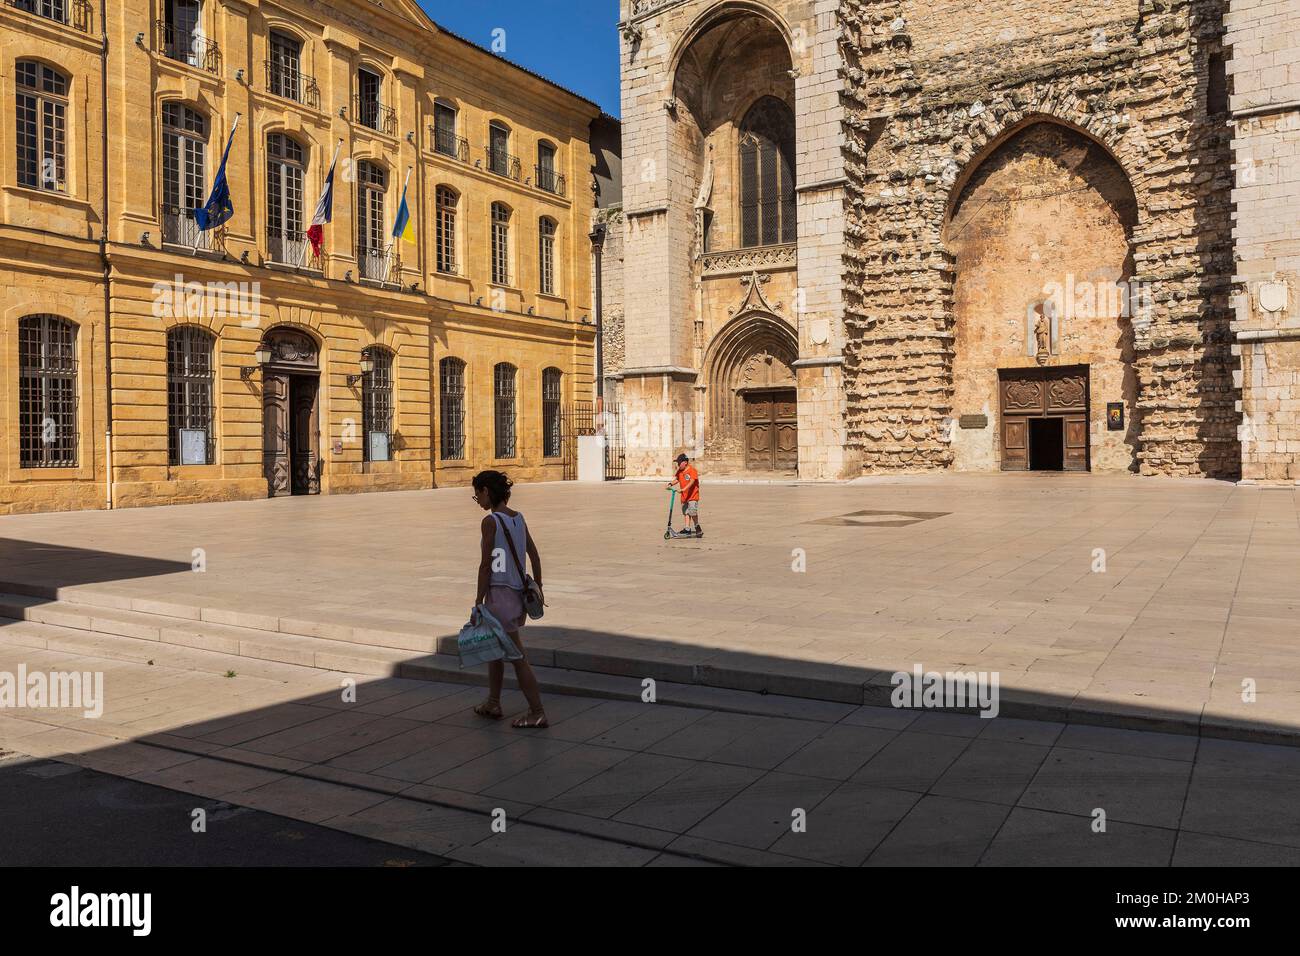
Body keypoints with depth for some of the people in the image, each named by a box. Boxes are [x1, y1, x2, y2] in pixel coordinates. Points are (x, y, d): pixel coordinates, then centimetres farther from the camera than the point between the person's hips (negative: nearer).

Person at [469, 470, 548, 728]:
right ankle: (493, 703, 32)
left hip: (498, 593, -8)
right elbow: (535, 557, 10)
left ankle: (537, 712, 2)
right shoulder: (518, 518, 7)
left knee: (517, 655, -2)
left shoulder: (490, 522, -15)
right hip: (517, 591, 8)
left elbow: (486, 566, -16)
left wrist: (478, 601, -11)